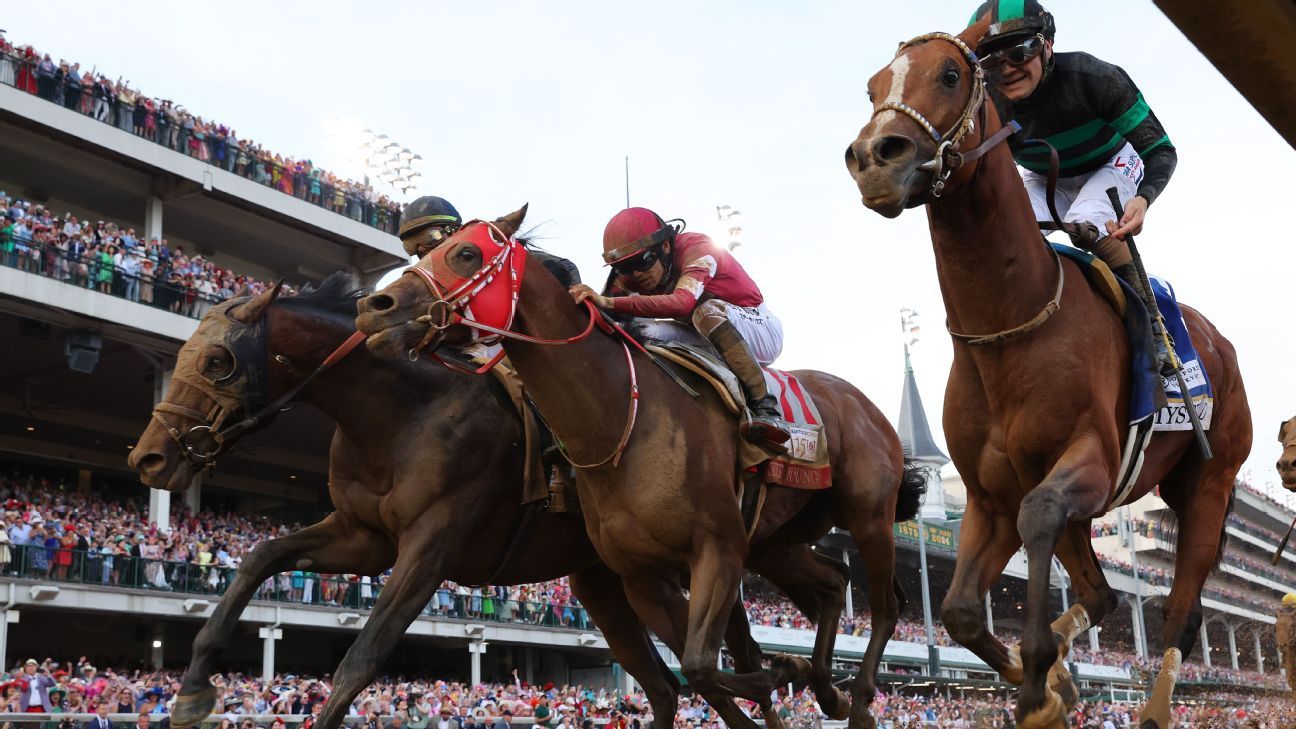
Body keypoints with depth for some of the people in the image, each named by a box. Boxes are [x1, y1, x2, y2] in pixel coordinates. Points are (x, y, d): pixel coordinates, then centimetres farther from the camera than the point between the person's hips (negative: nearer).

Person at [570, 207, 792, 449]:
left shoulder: (697, 249, -27)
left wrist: (610, 303, -56)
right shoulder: (631, 275, -6)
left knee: (708, 311, -38)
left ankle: (765, 407, -39)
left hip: (760, 329, -6)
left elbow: (682, 303, -46)